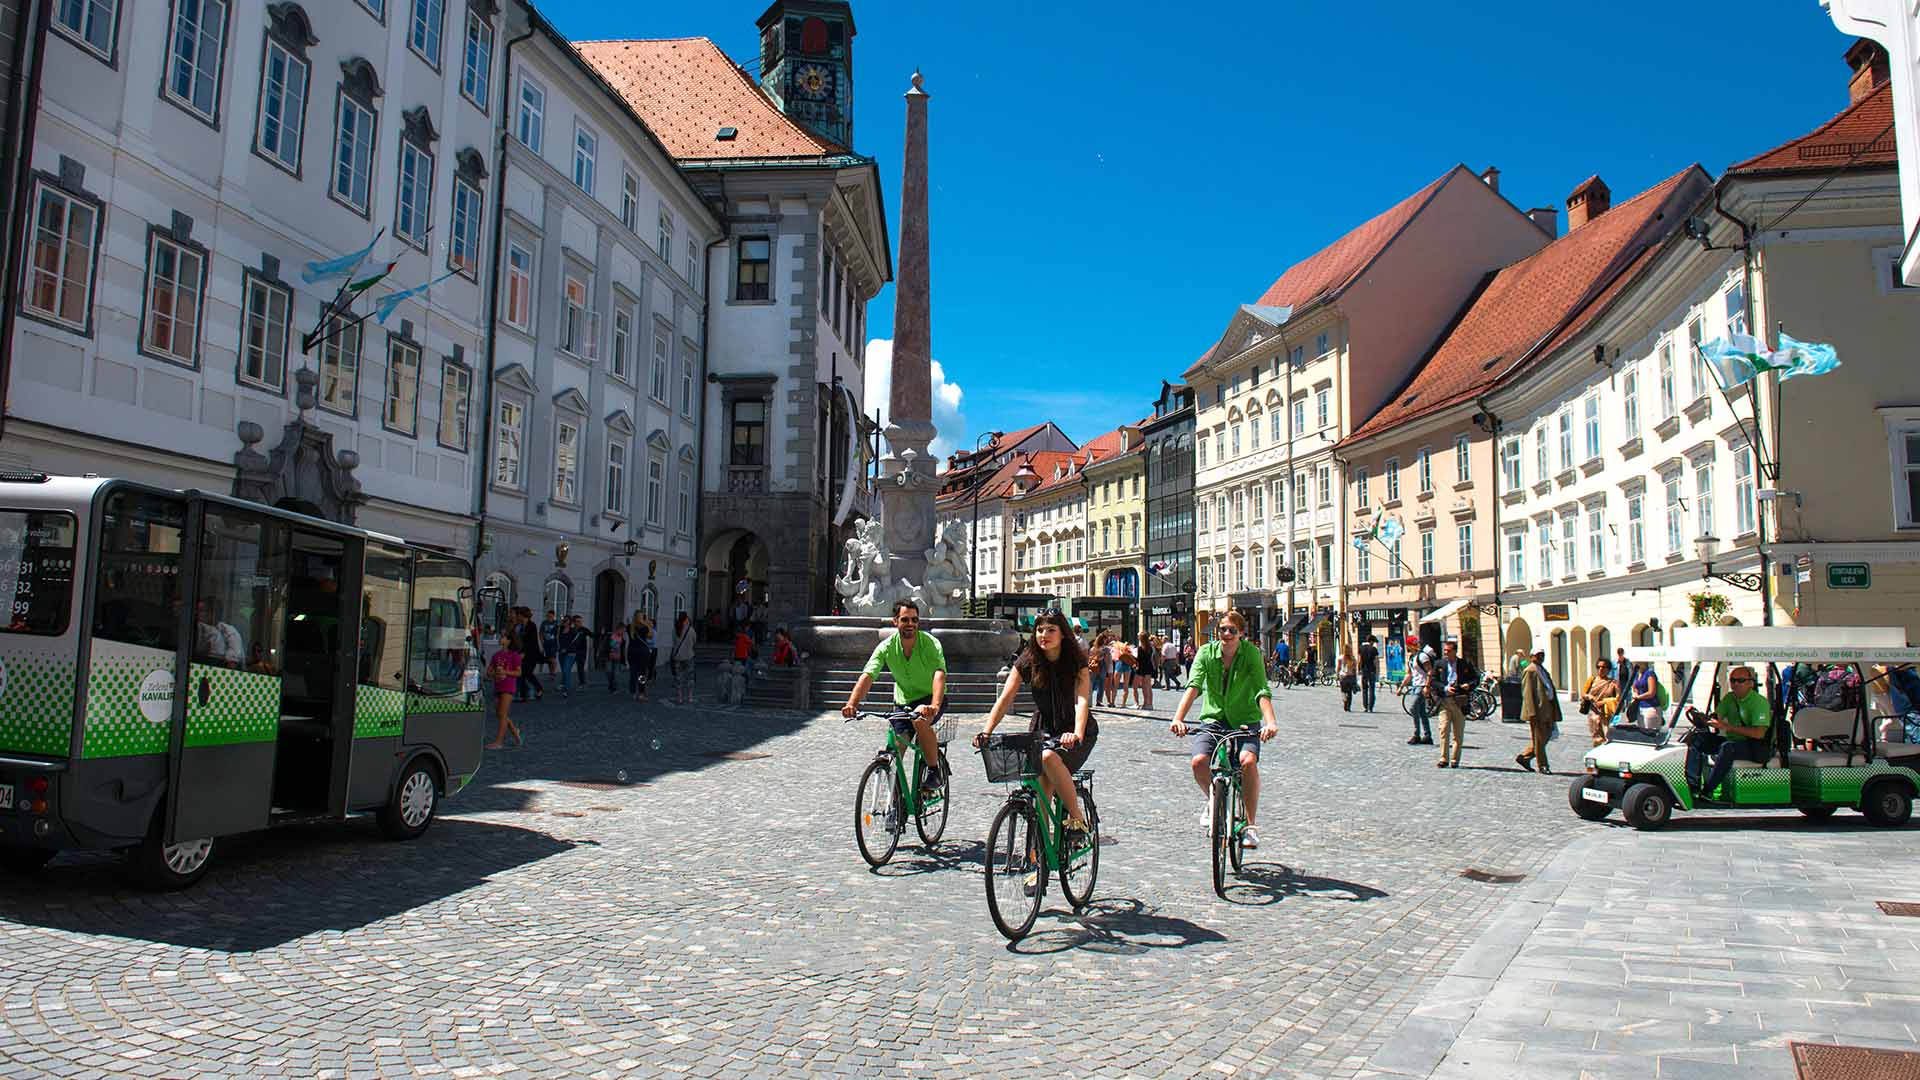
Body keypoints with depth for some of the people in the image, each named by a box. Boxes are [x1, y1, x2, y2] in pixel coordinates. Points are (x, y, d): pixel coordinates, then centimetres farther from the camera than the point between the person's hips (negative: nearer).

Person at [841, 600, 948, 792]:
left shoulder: (930, 643, -22)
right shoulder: (887, 646, -14)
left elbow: (939, 674, -37)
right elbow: (867, 676, -24)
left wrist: (934, 706, -54)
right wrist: (852, 703, -42)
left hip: (930, 698, -3)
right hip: (903, 701, 3)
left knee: (920, 720, -35)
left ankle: (934, 770, -16)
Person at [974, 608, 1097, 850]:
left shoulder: (1077, 662, -12)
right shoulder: (1027, 661, -5)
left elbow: (1082, 701, -25)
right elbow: (1005, 698, -11)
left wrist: (1077, 735, -43)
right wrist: (986, 732, -25)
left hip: (1075, 732, -3)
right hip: (1043, 728, 3)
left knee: (1050, 758, -32)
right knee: (1041, 788, -14)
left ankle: (1077, 819, -19)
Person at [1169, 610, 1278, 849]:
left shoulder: (1251, 653, -9)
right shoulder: (1206, 652, -6)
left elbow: (1262, 691, -20)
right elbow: (1193, 687, -19)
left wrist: (1270, 722, -38)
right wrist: (1178, 718, -34)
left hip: (1245, 721, -1)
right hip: (1213, 719, 1)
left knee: (1248, 761, -29)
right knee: (1198, 761, -24)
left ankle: (1250, 825, -9)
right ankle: (1214, 801, 12)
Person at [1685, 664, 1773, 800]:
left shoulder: (1759, 702, -13)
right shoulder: (1729, 698, 9)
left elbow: (1759, 733, -24)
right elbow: (1713, 718, 7)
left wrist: (1727, 726, -28)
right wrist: (1696, 713, -14)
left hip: (1758, 747, -8)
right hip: (1733, 741, 8)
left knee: (1727, 747, -36)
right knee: (1696, 738, -7)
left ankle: (1707, 792, -33)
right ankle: (1692, 786, -14)